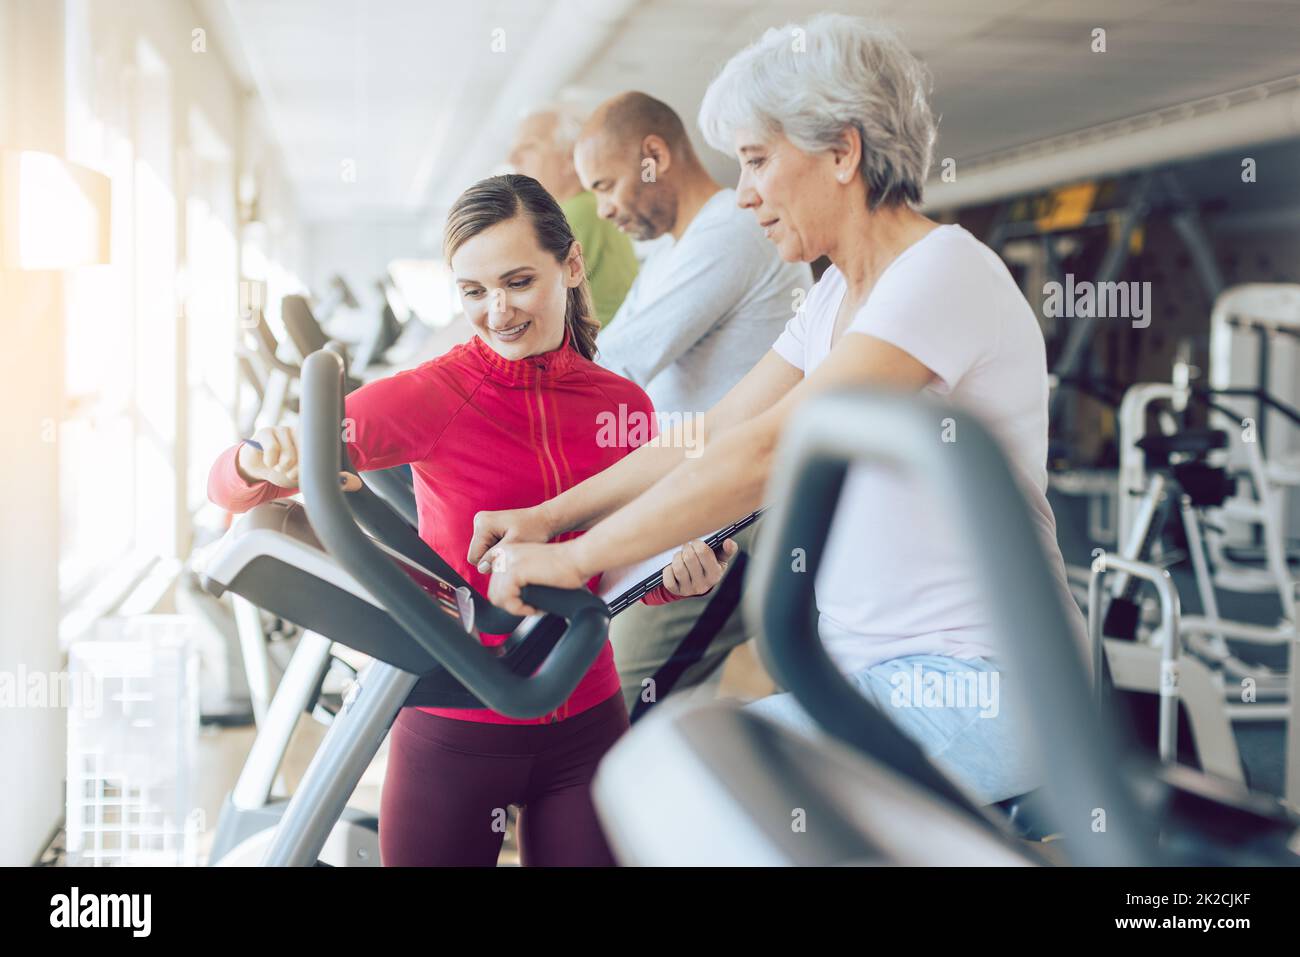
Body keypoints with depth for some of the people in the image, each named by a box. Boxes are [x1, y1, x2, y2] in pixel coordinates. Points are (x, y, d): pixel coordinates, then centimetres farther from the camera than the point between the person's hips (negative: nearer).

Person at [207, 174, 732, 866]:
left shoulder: (625, 405, -1)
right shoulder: (432, 395, -11)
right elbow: (230, 487, -14)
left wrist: (675, 574, -9)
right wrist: (265, 464, -37)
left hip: (584, 725, 3)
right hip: (453, 730, -3)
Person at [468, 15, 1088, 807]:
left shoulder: (946, 273, -16)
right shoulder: (839, 297, 14)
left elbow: (769, 450, -25)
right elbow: (709, 438, 12)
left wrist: (574, 557, -22)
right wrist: (548, 515, 3)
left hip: (978, 690, -9)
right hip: (879, 670, 9)